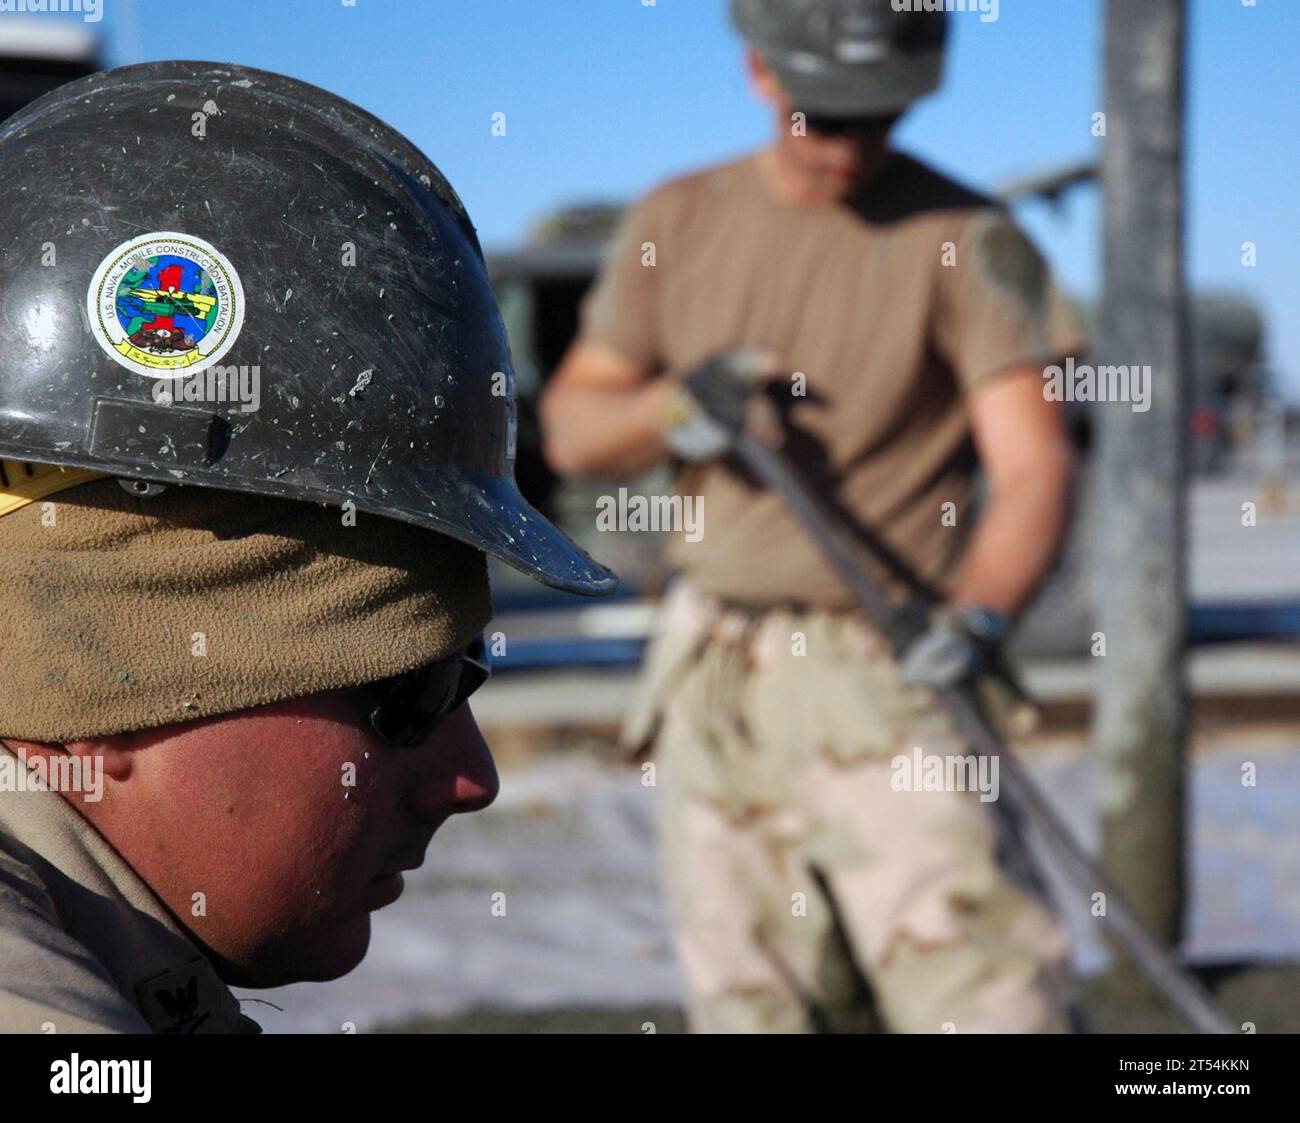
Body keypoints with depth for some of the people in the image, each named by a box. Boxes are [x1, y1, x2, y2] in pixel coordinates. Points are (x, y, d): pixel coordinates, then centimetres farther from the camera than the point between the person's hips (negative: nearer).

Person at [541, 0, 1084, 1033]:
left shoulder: (968, 239, -4)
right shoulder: (680, 222, 11)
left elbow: (1035, 465, -12)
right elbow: (569, 427, 15)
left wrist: (979, 615, -32)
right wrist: (670, 407, -8)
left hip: (880, 664, -4)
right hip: (708, 673, 4)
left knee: (984, 985, -21)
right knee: (753, 1003, 6)